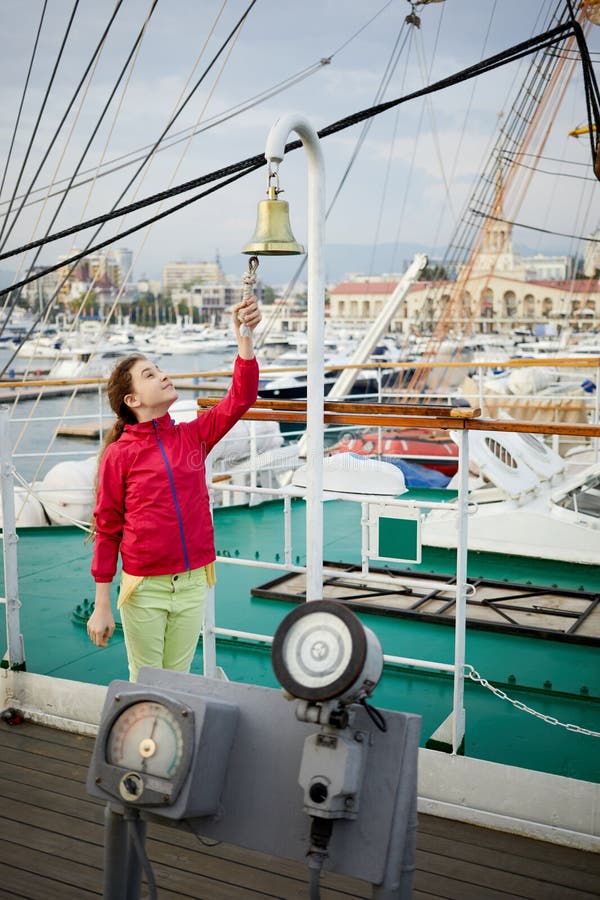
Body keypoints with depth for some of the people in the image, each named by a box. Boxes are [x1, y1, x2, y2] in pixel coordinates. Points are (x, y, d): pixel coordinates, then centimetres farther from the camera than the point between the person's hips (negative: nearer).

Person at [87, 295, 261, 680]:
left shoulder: (193, 436, 2)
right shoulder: (119, 454, -8)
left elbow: (240, 398, -8)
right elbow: (107, 530, -4)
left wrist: (245, 336, -19)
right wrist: (102, 607, -3)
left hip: (193, 584, 3)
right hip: (145, 589, -3)